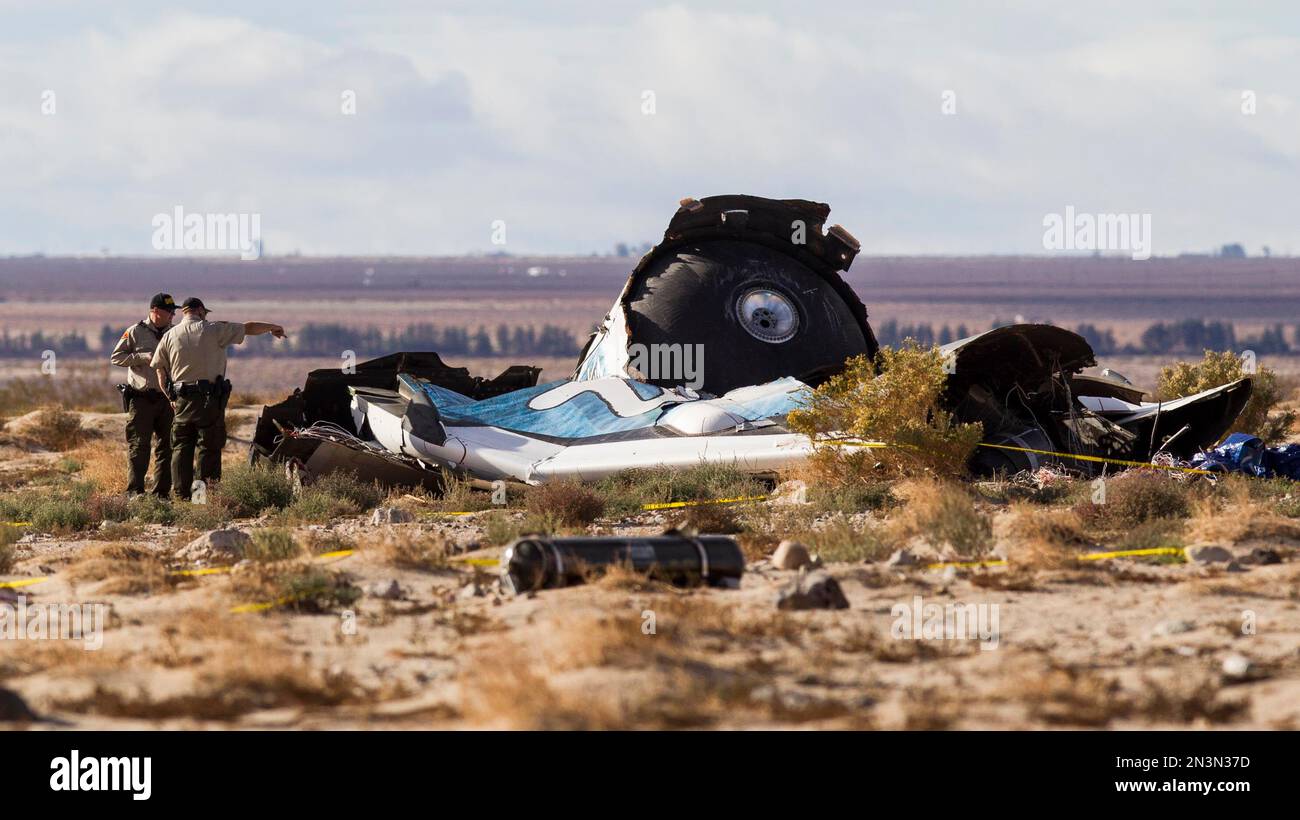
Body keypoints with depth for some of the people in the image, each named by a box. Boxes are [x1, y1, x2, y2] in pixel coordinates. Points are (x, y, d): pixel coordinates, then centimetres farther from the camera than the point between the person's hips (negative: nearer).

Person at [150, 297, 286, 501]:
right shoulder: (213, 330, -3)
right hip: (209, 400, -3)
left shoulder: (169, 336, 7)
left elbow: (159, 369, 10)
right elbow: (249, 328, 4)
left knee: (181, 448, 8)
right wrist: (272, 327, 21)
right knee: (209, 448, 2)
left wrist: (171, 397, 20)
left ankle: (182, 495, 5)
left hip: (182, 400, 3)